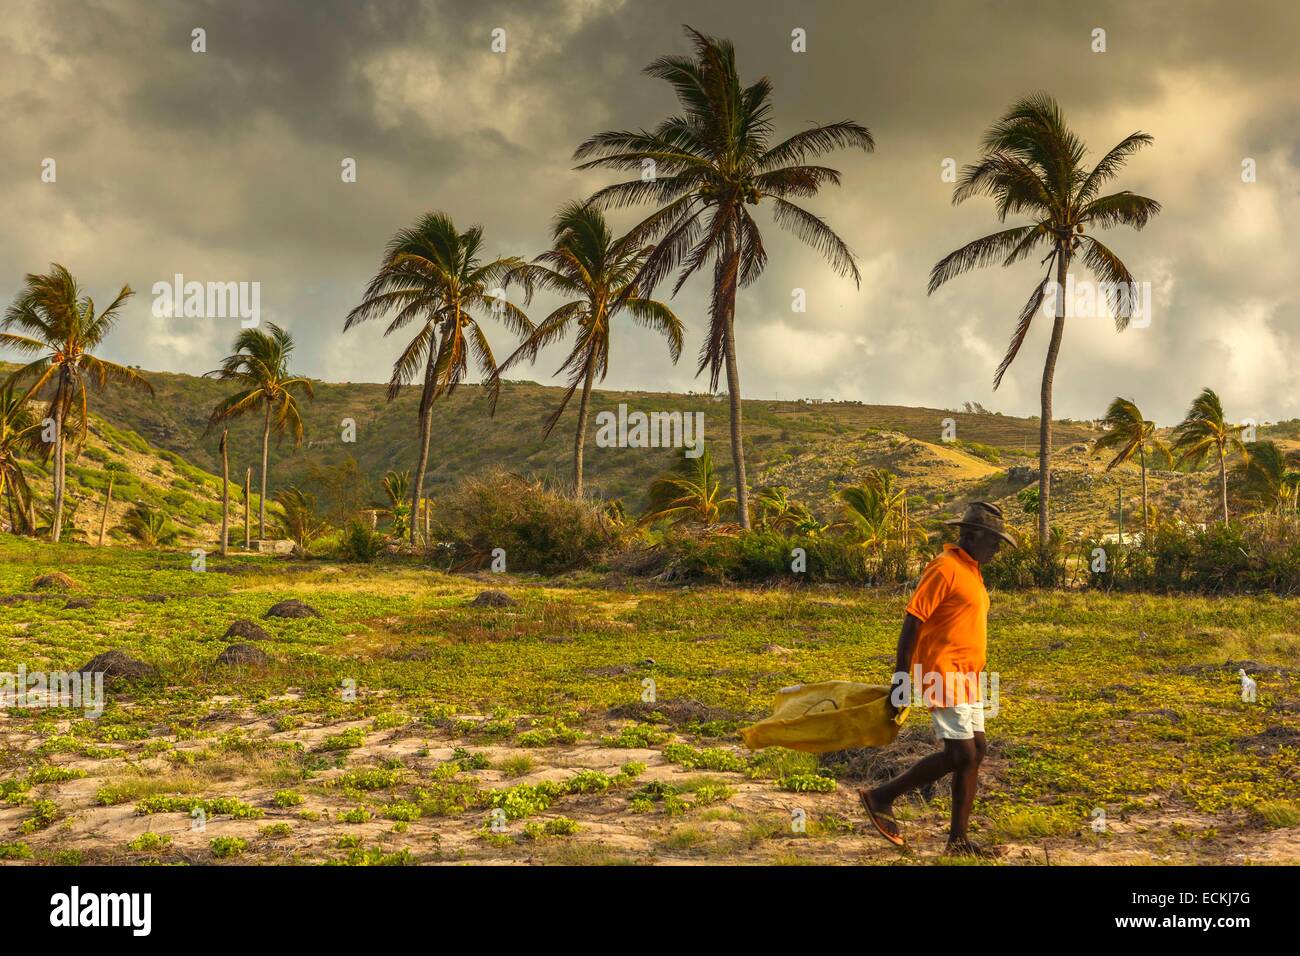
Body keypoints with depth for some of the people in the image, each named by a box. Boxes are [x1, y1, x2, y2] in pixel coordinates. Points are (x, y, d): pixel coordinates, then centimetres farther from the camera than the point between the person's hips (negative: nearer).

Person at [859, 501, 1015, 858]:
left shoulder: (971, 572, 17)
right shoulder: (945, 568, -13)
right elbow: (912, 621, -17)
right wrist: (900, 678, -19)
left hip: (965, 677, 10)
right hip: (943, 674, -10)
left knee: (976, 750, 7)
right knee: (960, 754, -12)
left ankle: (958, 839, 12)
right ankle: (882, 798, 0)